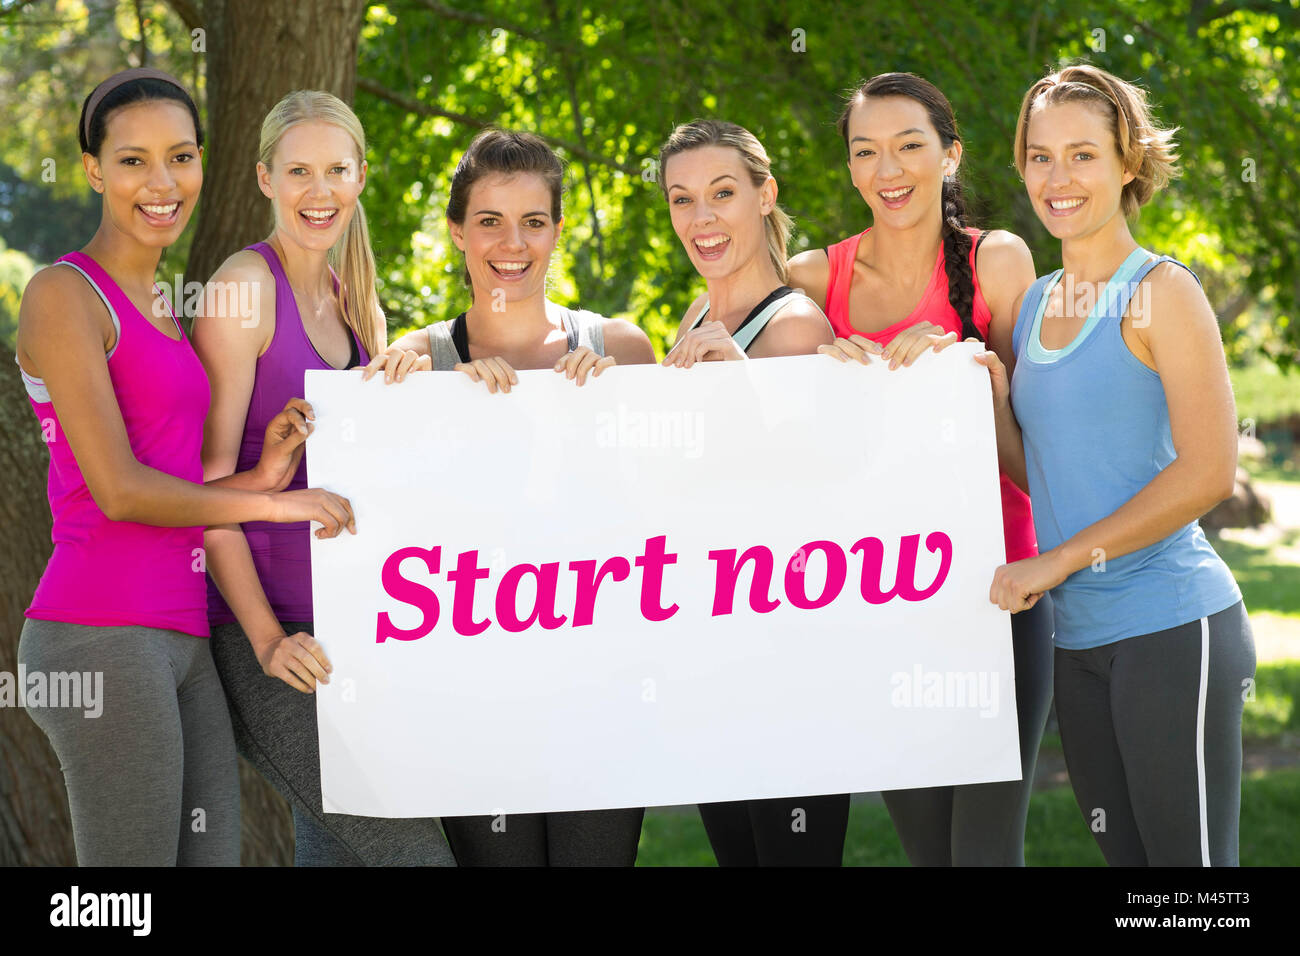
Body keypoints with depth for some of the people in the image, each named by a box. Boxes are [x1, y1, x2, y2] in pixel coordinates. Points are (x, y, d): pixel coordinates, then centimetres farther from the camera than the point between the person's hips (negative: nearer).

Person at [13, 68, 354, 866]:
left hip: (182, 640, 8)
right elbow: (117, 488, -12)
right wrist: (272, 504, -4)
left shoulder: (163, 307, 21)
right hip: (103, 634, -8)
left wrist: (258, 473, -1)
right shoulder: (63, 295, -5)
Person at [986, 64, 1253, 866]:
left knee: (1189, 857, -3)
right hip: (1080, 636, 7)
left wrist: (1061, 560, -15)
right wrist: (994, 398, -1)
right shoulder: (1035, 304, 13)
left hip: (1171, 627, -7)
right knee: (1123, 855, 12)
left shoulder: (1160, 292, -8)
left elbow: (1208, 471, -15)